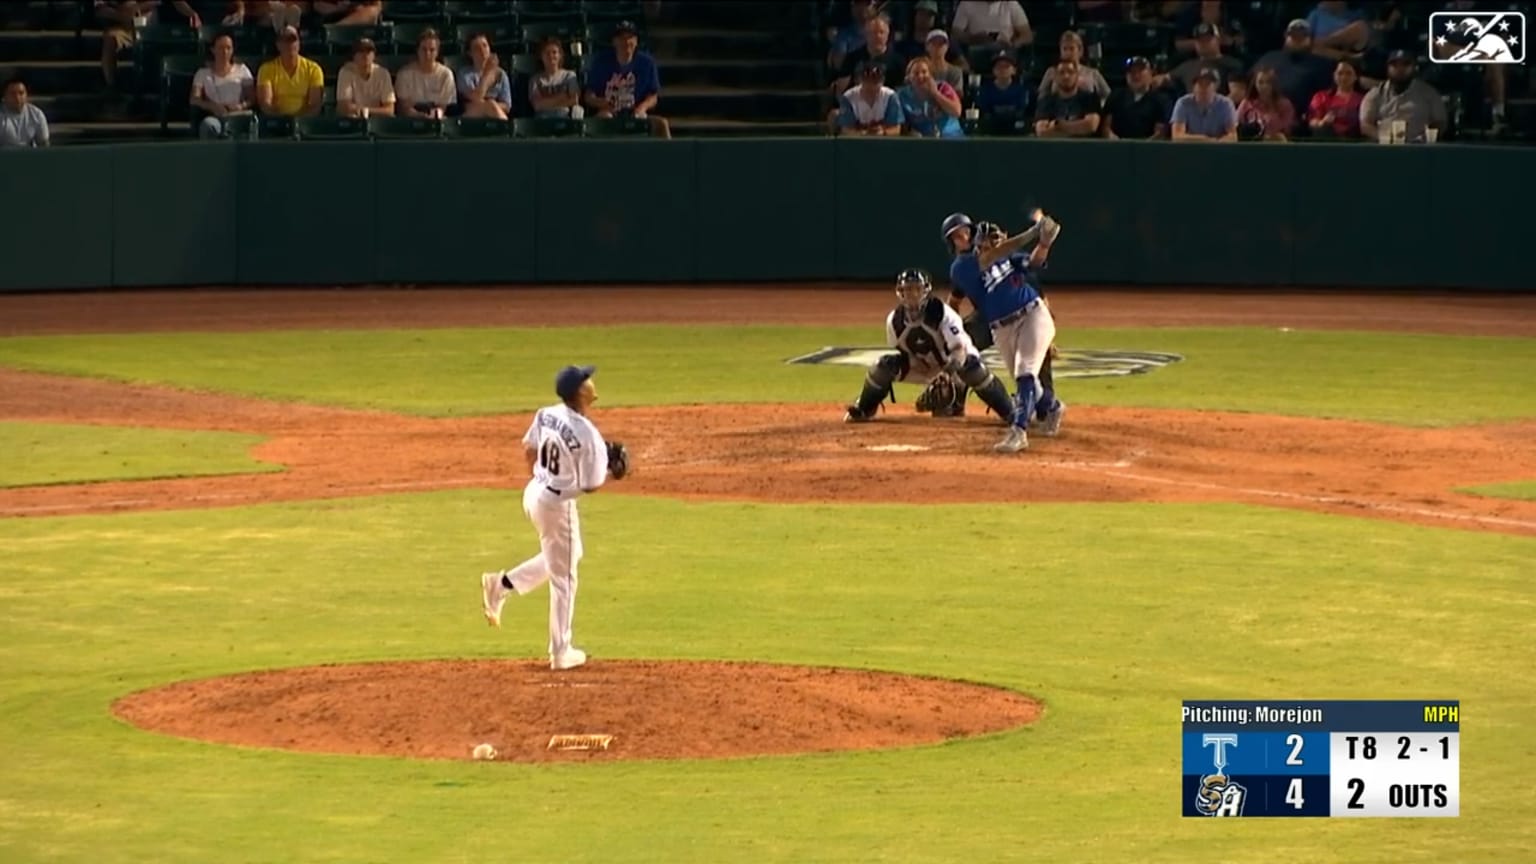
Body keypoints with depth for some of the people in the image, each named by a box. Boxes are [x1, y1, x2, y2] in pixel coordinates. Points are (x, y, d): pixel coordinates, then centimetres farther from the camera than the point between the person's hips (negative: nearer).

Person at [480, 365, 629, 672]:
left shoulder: (545, 415, -3)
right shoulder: (588, 435, -23)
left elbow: (528, 451, 10)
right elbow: (591, 486, -17)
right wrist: (611, 470, 2)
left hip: (533, 493, 7)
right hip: (558, 505, -7)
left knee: (569, 555, 30)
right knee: (563, 578, 7)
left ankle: (503, 584, 23)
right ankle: (560, 653, 16)